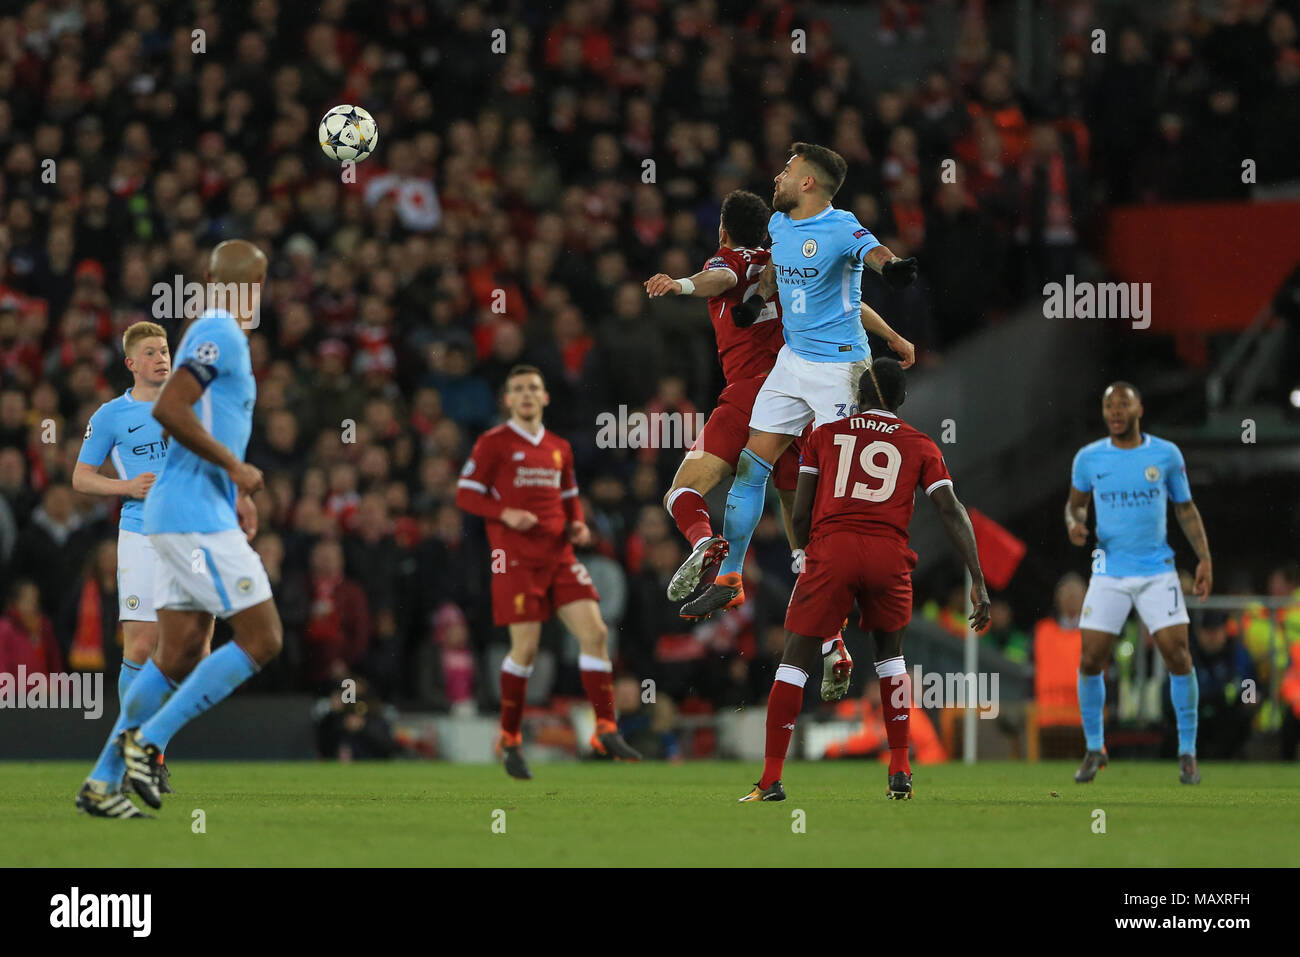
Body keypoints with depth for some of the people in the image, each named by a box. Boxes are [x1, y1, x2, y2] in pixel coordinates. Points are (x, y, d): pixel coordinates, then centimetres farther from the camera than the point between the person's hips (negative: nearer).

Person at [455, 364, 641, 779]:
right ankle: (509, 739, 8)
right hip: (516, 557, -5)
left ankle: (606, 730, -4)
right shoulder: (494, 443, 0)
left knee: (594, 632, -8)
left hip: (559, 556, 5)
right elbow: (465, 494, -2)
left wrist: (577, 524, 6)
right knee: (526, 647, -8)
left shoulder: (559, 448, 16)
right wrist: (506, 514, -18)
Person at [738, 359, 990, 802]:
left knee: (795, 661, 4)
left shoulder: (825, 435, 17)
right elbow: (952, 512, 6)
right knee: (890, 654, 24)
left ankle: (771, 780, -3)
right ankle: (900, 772, 19)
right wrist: (978, 581, 4)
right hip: (889, 552, 1)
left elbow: (800, 516, 13)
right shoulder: (920, 446, 16)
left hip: (831, 549, -1)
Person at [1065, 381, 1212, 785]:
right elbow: (1076, 502, 17)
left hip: (1158, 572, -1)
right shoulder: (1089, 458, 2)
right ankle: (1094, 749, 14)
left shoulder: (1166, 455, 1)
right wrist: (1075, 523, -6)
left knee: (1178, 656, -10)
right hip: (1109, 573, 1)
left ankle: (1187, 752, 3)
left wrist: (1204, 557, 3)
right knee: (1091, 660, -6)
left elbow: (1185, 508, 11)